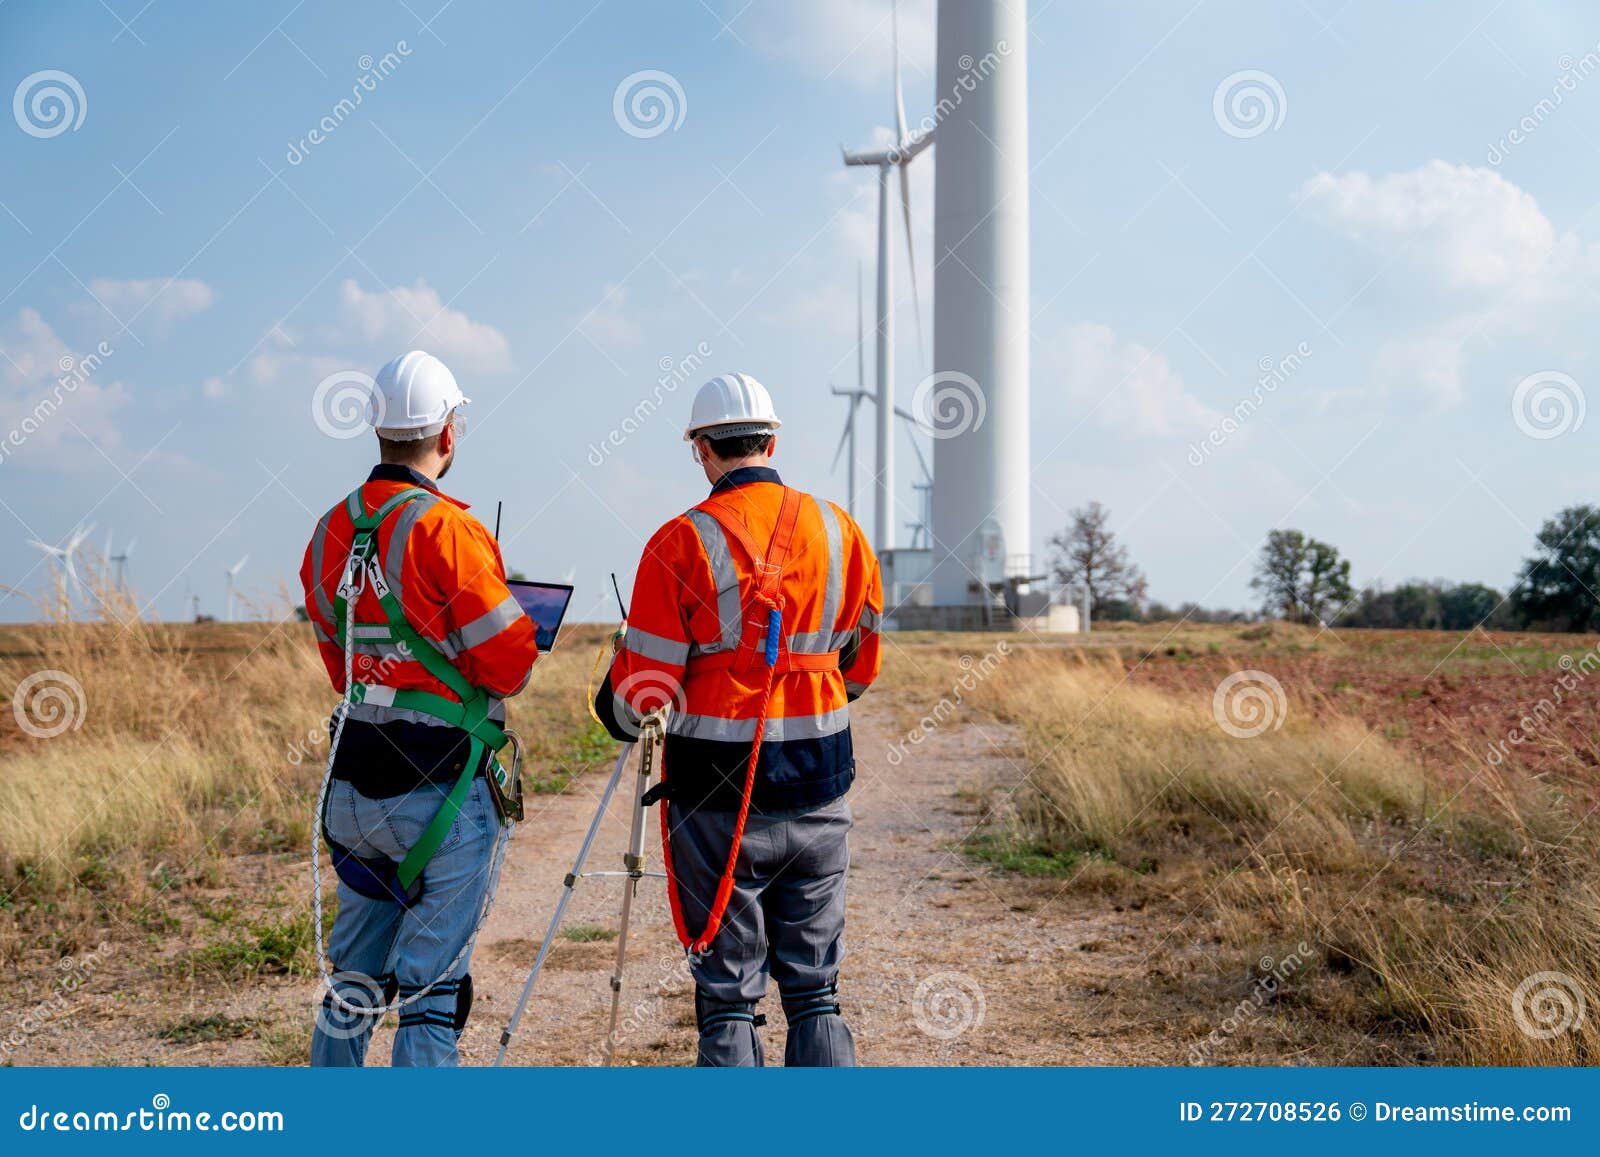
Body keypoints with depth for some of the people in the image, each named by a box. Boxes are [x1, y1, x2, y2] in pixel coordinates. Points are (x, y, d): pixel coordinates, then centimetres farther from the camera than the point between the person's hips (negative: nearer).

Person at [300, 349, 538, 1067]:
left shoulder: (330, 532, 6)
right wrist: (521, 635, 8)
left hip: (351, 784, 7)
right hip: (440, 787, -6)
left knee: (353, 977, 17)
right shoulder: (448, 529, -15)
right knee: (431, 986, 0)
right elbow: (510, 667, -13)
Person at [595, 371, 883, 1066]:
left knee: (728, 996, 6)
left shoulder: (683, 542, -8)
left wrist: (618, 712, 16)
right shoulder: (839, 531, 4)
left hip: (718, 799, -3)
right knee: (814, 989, 12)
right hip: (819, 791, 3)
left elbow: (641, 686, -7)